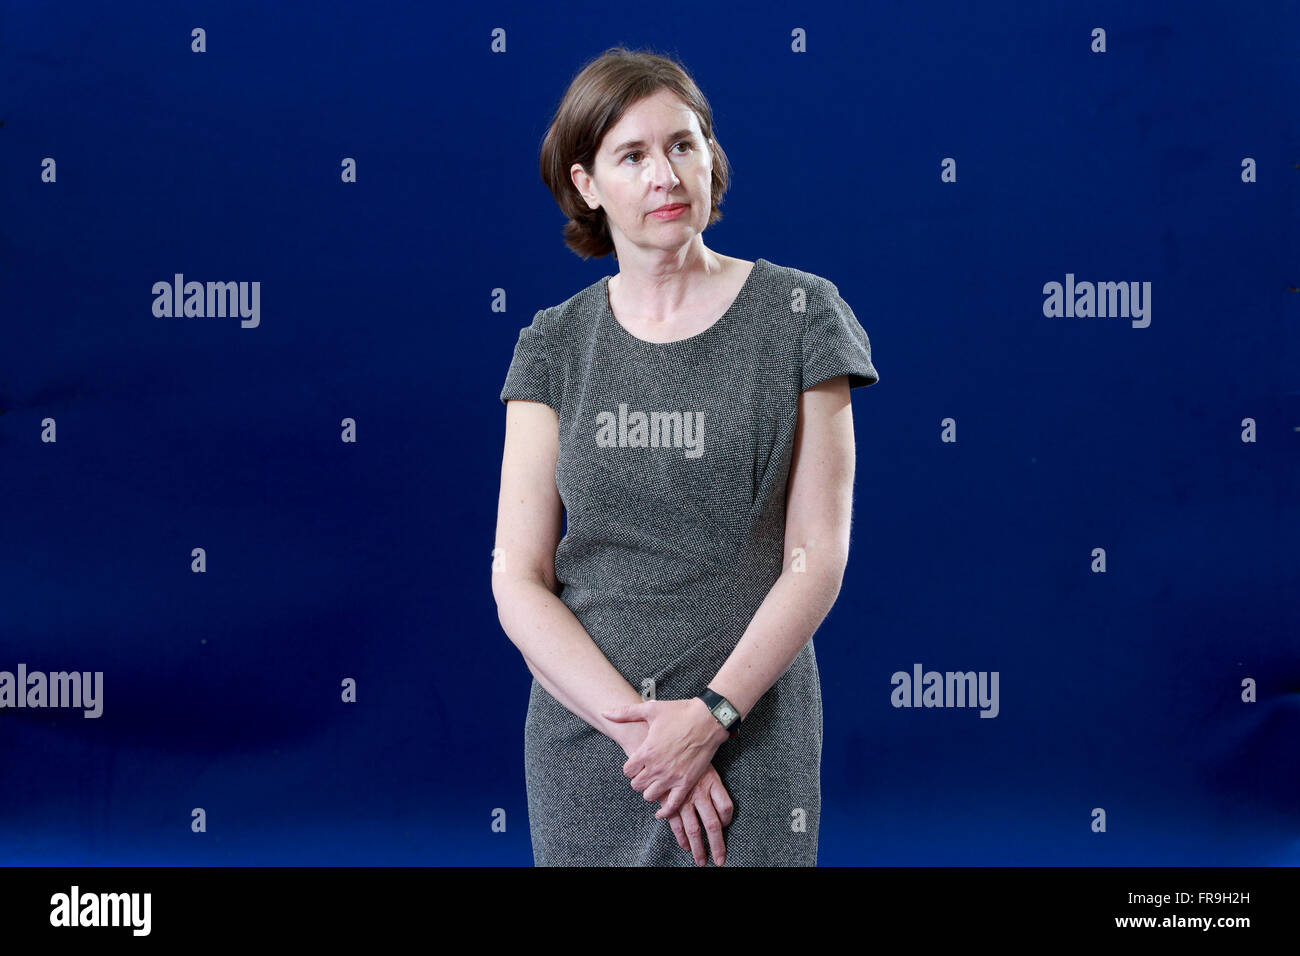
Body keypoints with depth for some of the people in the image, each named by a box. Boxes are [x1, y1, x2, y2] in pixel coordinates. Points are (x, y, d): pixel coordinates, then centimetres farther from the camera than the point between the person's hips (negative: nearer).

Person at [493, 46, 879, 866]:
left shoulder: (798, 315, -2)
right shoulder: (554, 345, 3)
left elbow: (818, 560, -5)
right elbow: (518, 582, -2)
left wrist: (711, 715, -15)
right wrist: (635, 725, -14)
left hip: (748, 735, -2)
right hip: (583, 738, 2)